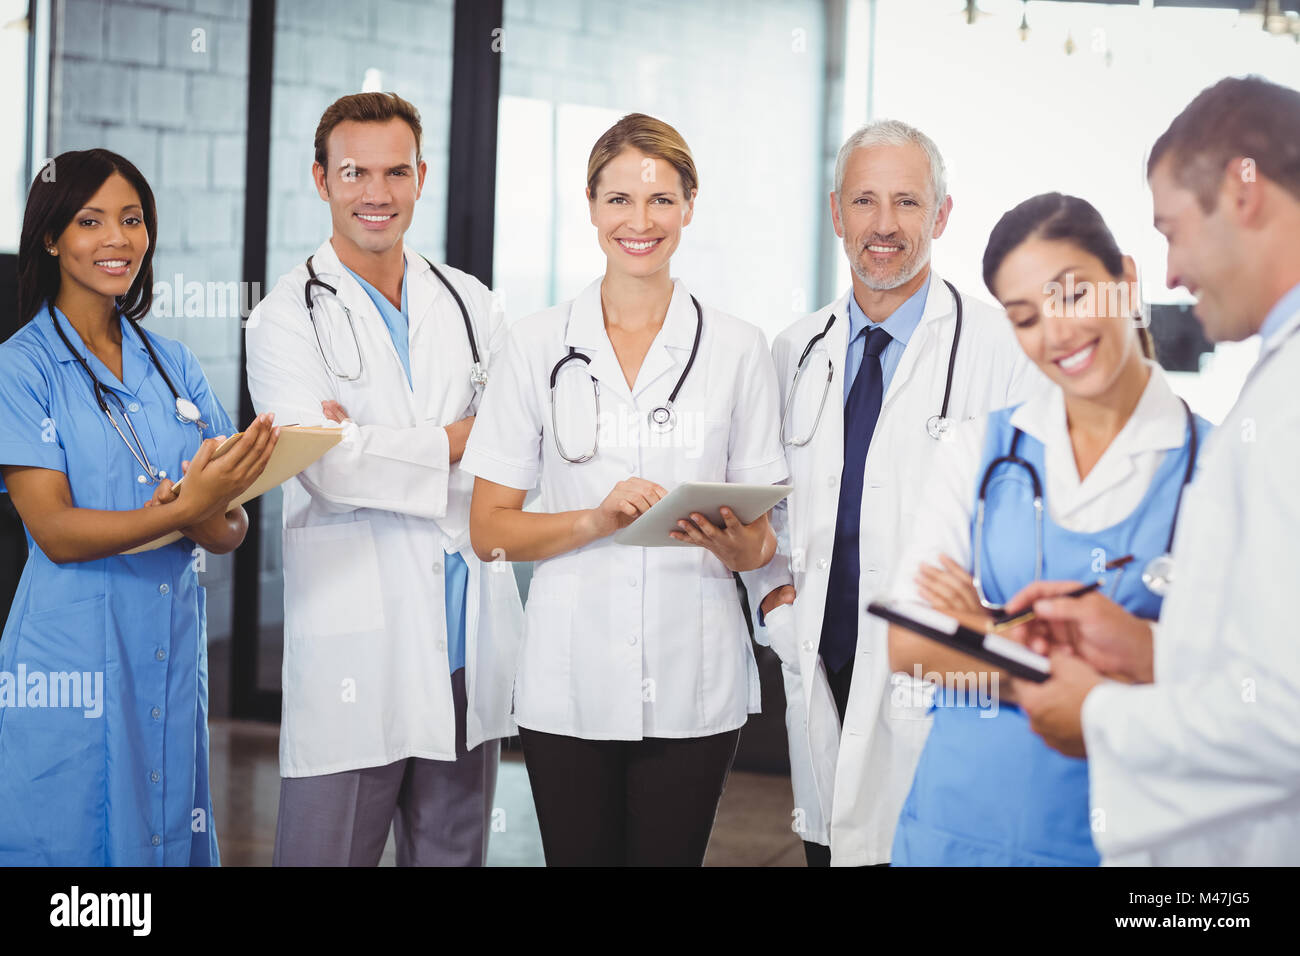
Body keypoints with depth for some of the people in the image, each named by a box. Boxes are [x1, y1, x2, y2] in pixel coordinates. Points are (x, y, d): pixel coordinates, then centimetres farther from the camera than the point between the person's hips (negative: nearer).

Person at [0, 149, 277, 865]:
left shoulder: (175, 366, 10)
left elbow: (232, 530, 6)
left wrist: (198, 519, -18)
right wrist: (186, 506, -27)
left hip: (173, 660, 5)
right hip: (71, 663, -5)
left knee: (168, 842, 10)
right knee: (71, 845, 1)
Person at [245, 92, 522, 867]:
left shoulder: (468, 303, 13)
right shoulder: (289, 316, 0)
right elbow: (326, 466, -14)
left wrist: (381, 449, -11)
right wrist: (456, 440, -5)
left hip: (471, 643, 5)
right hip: (356, 648, -4)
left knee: (455, 852, 12)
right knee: (329, 850, -2)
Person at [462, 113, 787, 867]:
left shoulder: (738, 349, 5)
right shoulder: (541, 345, 4)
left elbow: (760, 544, 7)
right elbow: (490, 530, 1)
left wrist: (731, 542, -16)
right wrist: (599, 519, -14)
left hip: (692, 684, 0)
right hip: (570, 682, 0)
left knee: (670, 855, 6)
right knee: (580, 856, 5)